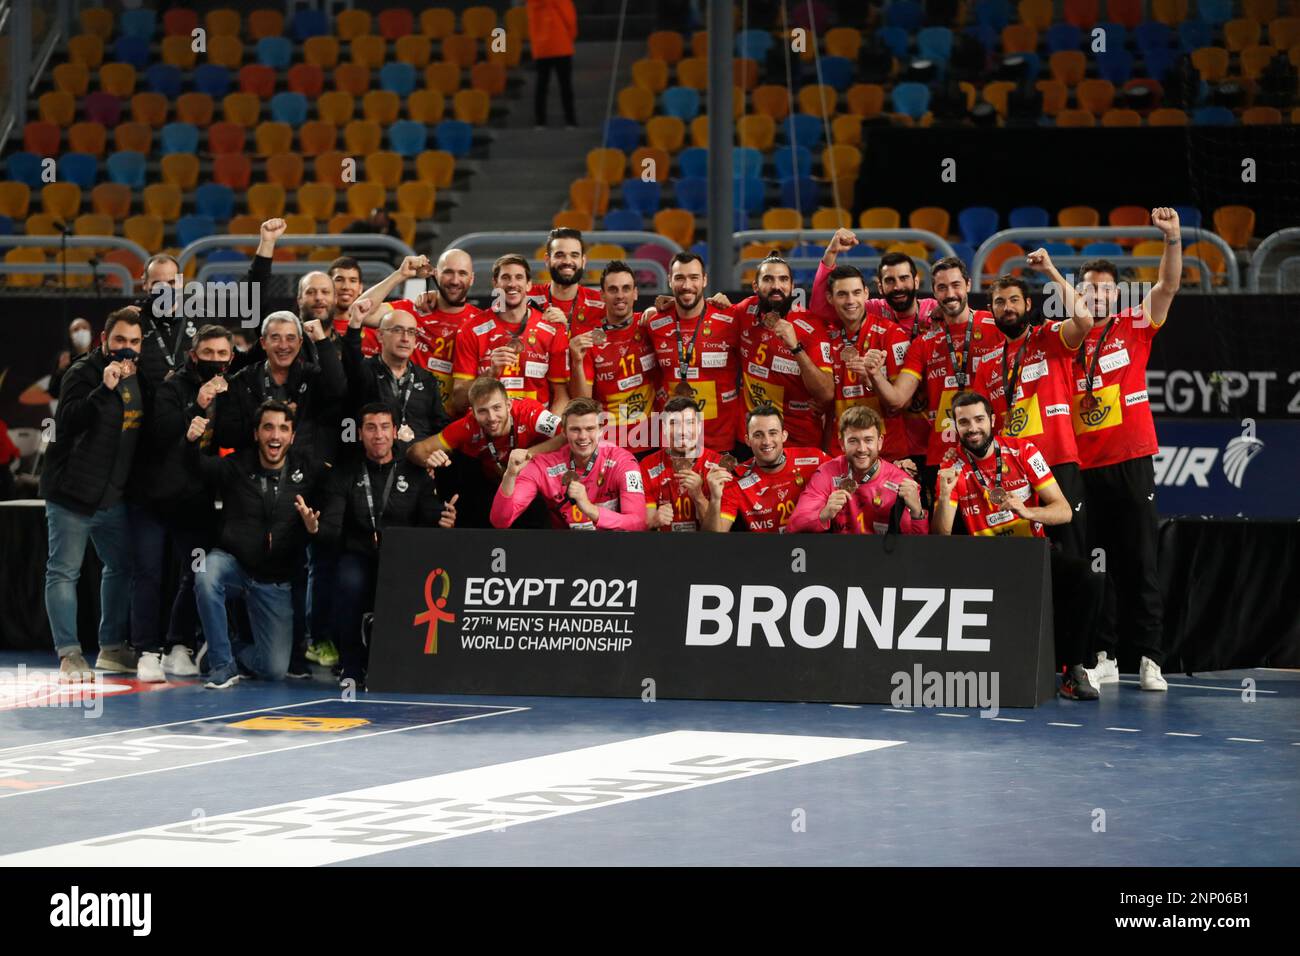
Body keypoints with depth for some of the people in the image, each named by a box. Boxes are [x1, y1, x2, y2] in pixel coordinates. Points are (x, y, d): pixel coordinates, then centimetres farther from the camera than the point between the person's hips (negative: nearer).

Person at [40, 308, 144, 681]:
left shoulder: (137, 378, 9)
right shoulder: (83, 374, -13)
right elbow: (67, 423, -27)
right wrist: (104, 389, -34)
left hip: (112, 496, 8)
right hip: (72, 492, -8)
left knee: (121, 565, 14)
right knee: (64, 571, -5)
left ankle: (112, 647, 25)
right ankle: (69, 654, -4)